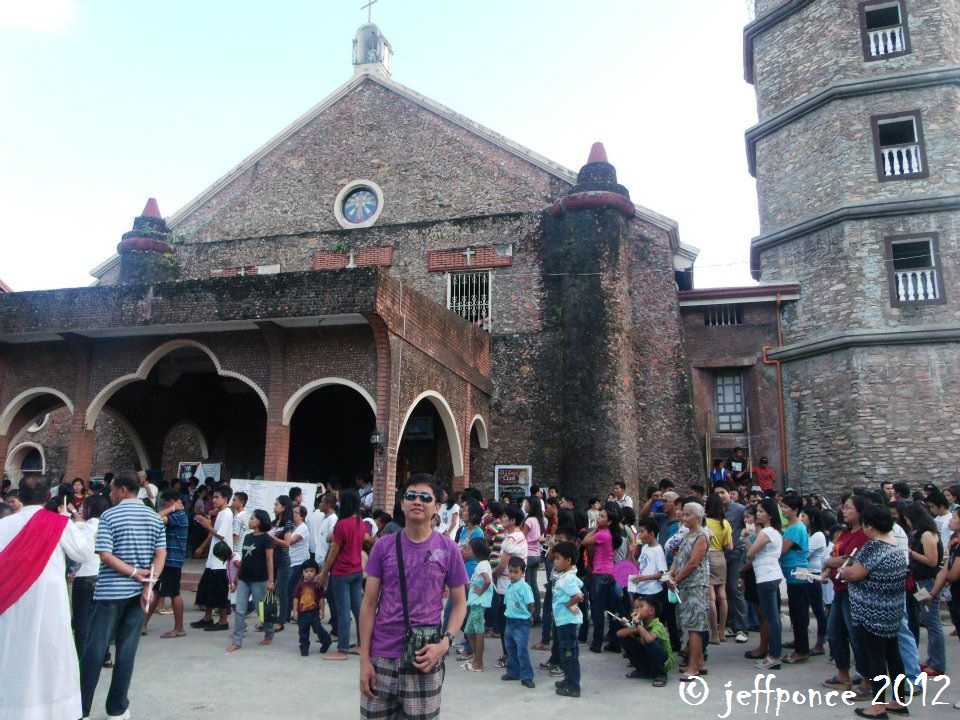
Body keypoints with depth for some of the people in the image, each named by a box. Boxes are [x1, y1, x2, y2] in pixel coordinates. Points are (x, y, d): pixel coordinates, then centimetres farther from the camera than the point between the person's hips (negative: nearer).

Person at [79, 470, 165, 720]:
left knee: (94, 649, 5)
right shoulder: (154, 517, 5)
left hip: (111, 591, -4)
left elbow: (105, 555, -15)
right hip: (138, 592, 4)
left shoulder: (109, 516, -7)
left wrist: (134, 573, -11)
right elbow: (161, 554, -2)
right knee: (127, 650, 8)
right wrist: (148, 583, -7)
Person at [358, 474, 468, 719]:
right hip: (381, 658, 1)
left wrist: (444, 643, -12)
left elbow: (459, 603, 3)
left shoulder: (448, 549, -3)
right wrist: (364, 658, -2)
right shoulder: (383, 547, 0)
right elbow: (369, 604, 3)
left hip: (425, 659, -1)